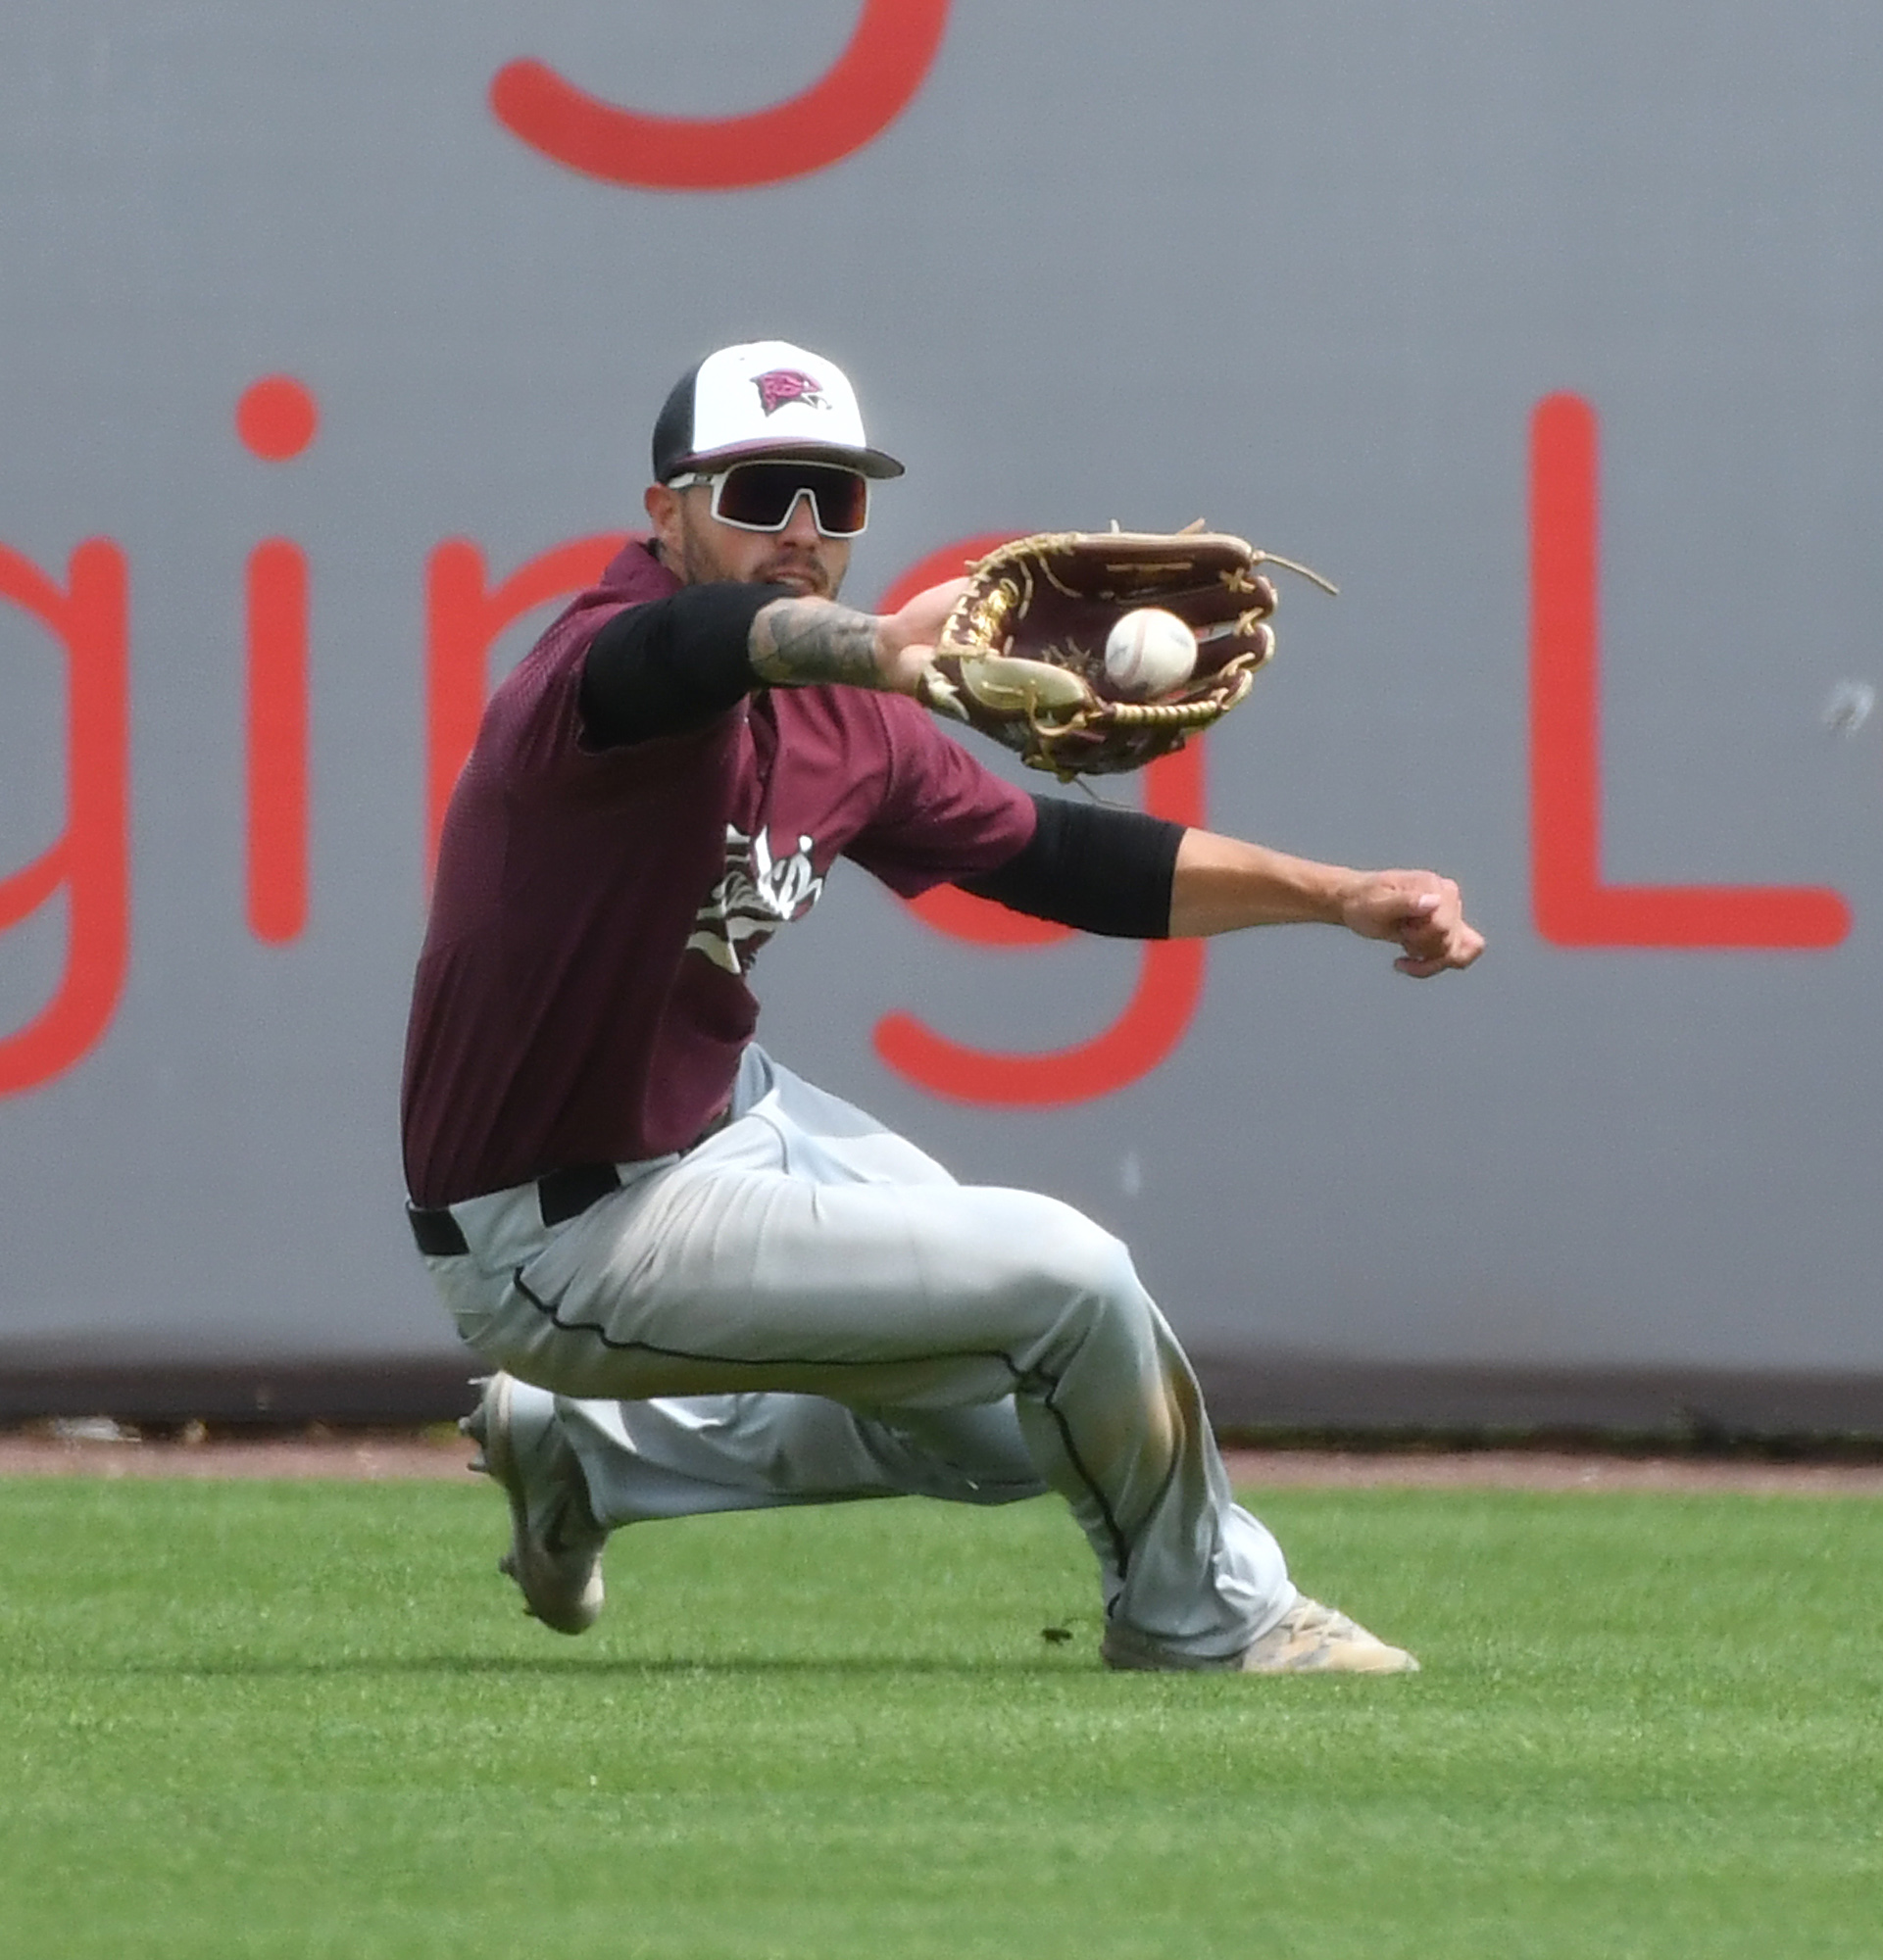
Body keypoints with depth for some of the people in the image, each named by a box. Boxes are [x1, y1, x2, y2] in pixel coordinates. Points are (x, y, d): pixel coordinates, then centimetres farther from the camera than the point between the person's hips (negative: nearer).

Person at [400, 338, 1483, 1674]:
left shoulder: (842, 726, 3)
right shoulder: (604, 666, -24)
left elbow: (1057, 856, 10)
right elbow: (694, 645, -49)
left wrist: (1342, 898, 2)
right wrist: (874, 647, -71)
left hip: (725, 1114, 10)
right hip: (571, 1239, -10)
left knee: (1008, 1425, 21)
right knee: (1070, 1280, -12)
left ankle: (583, 1450, 34)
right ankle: (1207, 1621, 14)